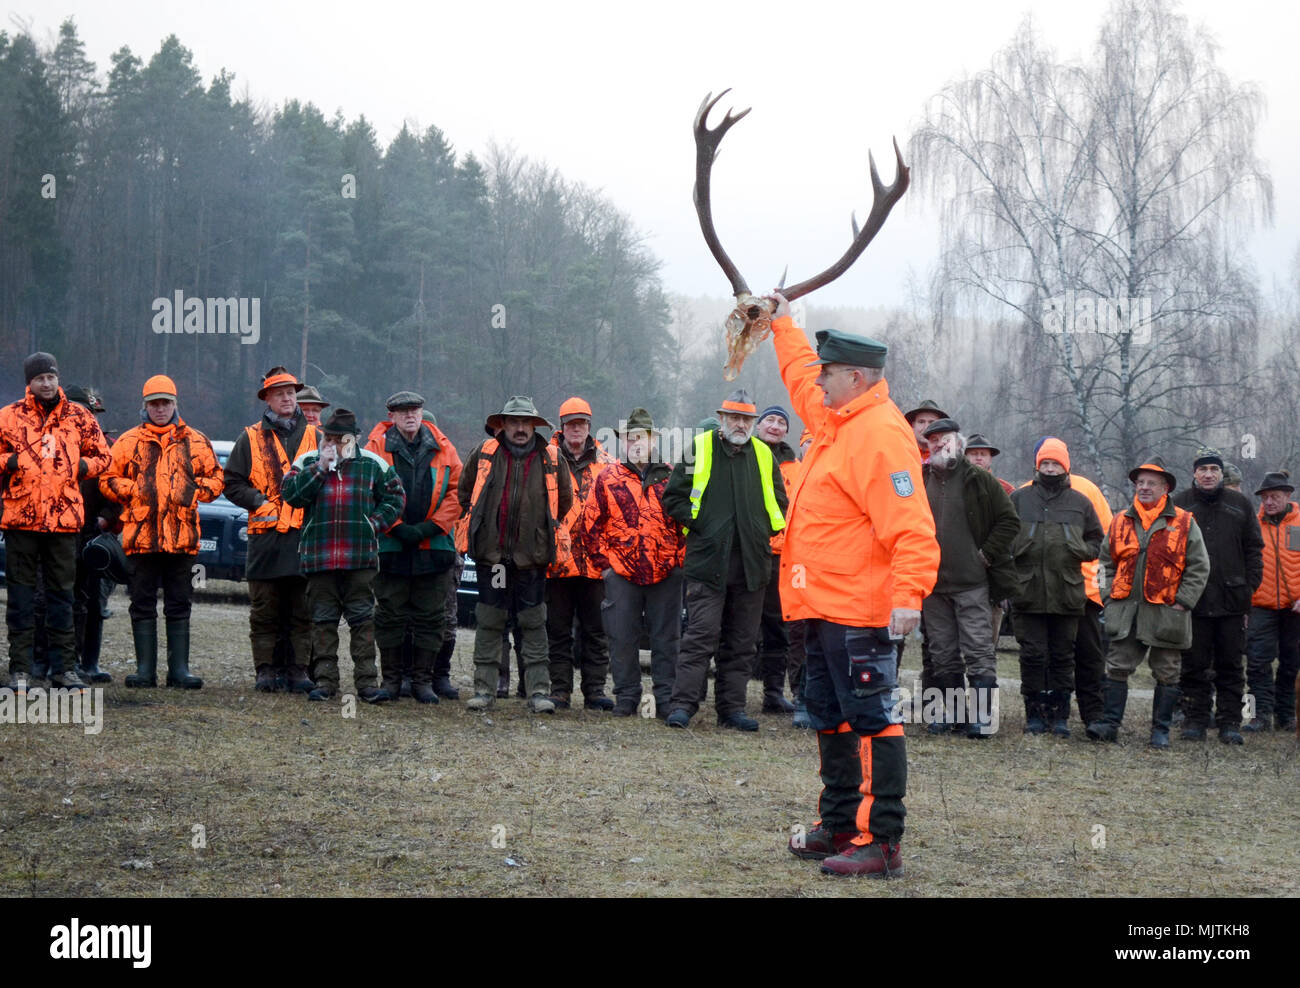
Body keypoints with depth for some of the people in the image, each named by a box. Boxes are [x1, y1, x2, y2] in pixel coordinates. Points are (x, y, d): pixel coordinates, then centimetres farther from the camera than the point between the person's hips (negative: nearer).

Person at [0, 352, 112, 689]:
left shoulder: (79, 417, 8)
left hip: (64, 519, 1)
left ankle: (64, 667, 12)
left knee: (61, 594, 6)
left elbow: (102, 457, 15)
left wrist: (80, 467, -2)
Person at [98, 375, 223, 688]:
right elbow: (108, 479, 9)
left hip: (182, 536, 1)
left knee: (179, 606, 4)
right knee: (143, 605, 2)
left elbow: (215, 477, 16)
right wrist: (135, 491, -6)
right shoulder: (129, 441, 8)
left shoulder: (195, 442, 11)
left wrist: (195, 491, -1)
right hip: (141, 535, 0)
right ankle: (145, 668, 6)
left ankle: (179, 668, 7)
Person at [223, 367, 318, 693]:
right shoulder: (251, 439, 9)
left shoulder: (314, 436, 12)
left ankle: (297, 670, 6)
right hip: (266, 535, -1)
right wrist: (259, 501, -6)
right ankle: (265, 671, 6)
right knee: (264, 611, 1)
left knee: (303, 611, 1)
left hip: (305, 536, 1)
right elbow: (232, 483, 9)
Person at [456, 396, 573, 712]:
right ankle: (484, 688, 10)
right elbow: (465, 492, 16)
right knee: (488, 621, 5)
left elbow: (564, 500, 15)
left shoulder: (550, 458, 2)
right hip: (490, 551, 1)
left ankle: (539, 690, 3)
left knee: (533, 622, 1)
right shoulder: (484, 454, 2)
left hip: (531, 555, 0)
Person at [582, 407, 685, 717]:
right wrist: (605, 563, 1)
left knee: (666, 638, 3)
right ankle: (626, 698, 11)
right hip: (621, 574, 0)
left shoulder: (671, 477, 8)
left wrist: (680, 559, 3)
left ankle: (665, 699, 9)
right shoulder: (608, 479, 6)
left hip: (666, 574, 0)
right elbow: (591, 525, 7)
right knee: (622, 638, 2)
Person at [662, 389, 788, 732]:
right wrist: (698, 525, -5)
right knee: (701, 635, -10)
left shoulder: (763, 455, 12)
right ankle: (682, 704, -8)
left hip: (751, 562, 4)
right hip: (707, 560, -4)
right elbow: (673, 497, 3)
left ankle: (732, 707, 13)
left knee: (742, 640, 7)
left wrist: (764, 530, 10)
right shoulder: (699, 449, 2)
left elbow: (779, 500, 23)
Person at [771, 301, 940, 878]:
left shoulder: (881, 433, -17)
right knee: (832, 719, 16)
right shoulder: (832, 418, 14)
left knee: (871, 721, -8)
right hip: (821, 608, 11)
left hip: (859, 613, -11)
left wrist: (908, 593, -31)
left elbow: (910, 525, -24)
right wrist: (783, 327, 44)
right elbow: (799, 380, 38)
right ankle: (840, 827, 26)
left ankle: (881, 843, -7)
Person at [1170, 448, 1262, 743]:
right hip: (1192, 601, -1)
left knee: (1231, 666, 5)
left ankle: (1230, 723, 10)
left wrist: (1249, 586, 1)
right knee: (1193, 666, 3)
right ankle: (1195, 720, 10)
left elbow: (1254, 549, 11)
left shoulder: (1240, 505, 9)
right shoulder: (1178, 505, 5)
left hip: (1232, 600, 1)